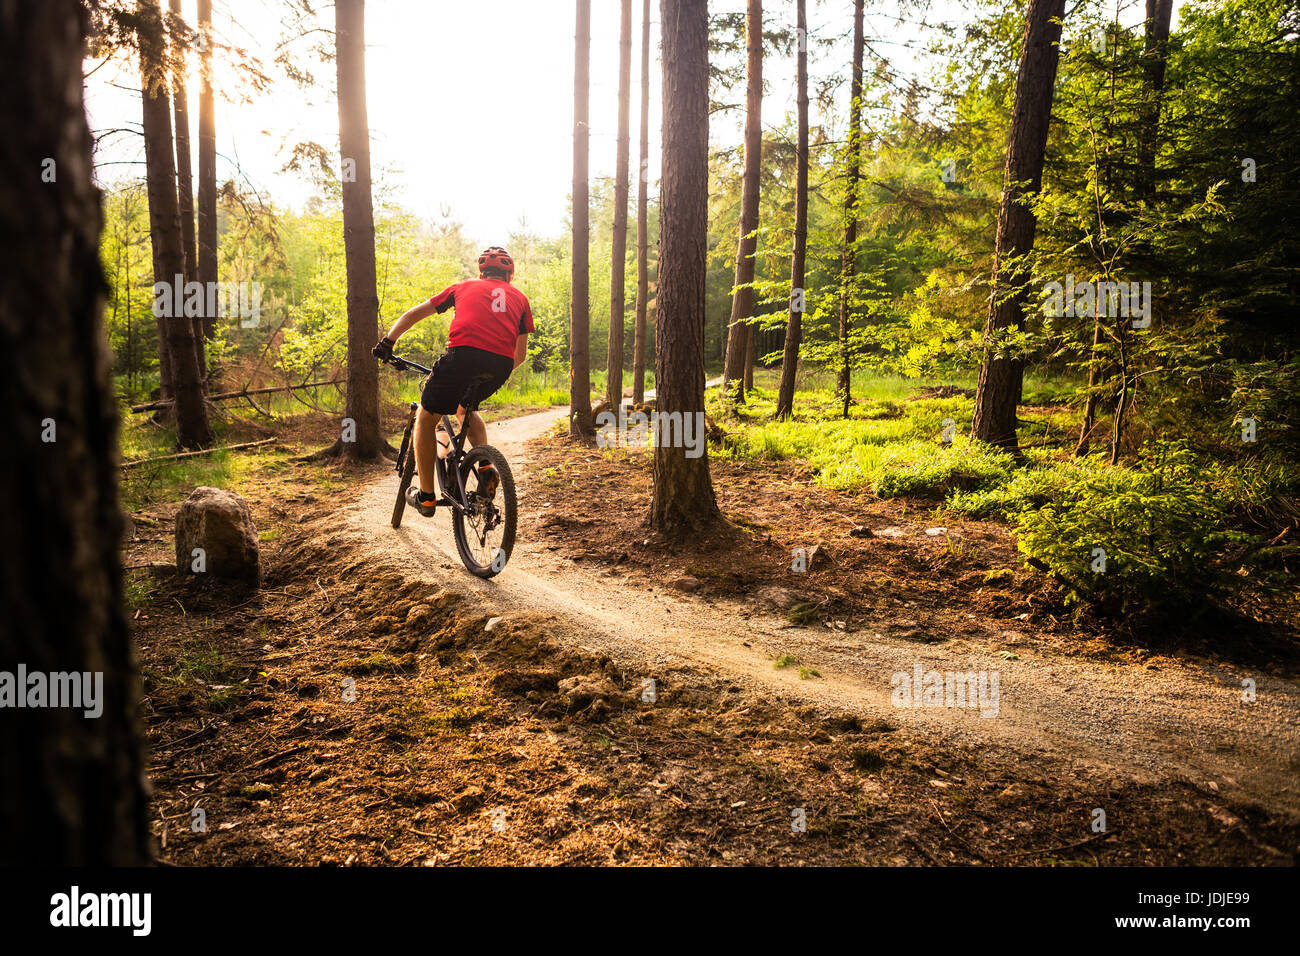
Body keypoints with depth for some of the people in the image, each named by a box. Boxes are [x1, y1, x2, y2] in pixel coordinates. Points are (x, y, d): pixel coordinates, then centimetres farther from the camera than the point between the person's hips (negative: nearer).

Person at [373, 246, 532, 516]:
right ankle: (486, 468, 15)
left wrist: (388, 341, 36)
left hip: (464, 352, -3)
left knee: (426, 418, 15)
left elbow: (413, 314, 29)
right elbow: (521, 354, 29)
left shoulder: (464, 287, 27)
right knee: (465, 408, 32)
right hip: (501, 364, 3)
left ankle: (426, 496, 13)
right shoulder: (520, 299, 28)